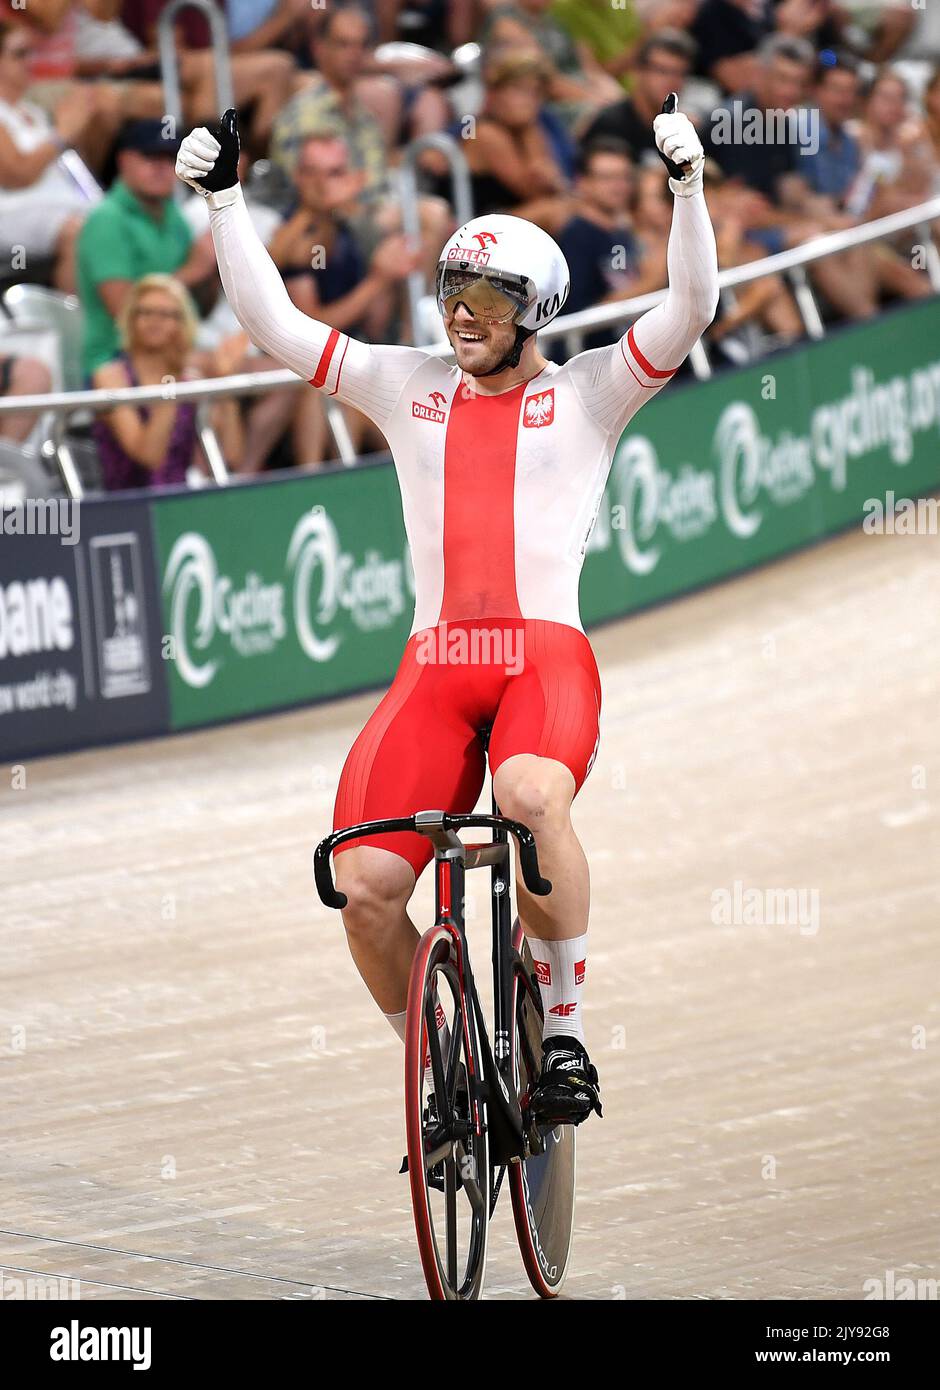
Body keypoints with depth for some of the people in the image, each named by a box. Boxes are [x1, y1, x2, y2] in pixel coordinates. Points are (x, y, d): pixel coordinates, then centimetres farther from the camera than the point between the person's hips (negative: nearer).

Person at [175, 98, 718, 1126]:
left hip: (548, 660, -3)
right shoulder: (407, 386, 17)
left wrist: (687, 184, -15)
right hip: (433, 667, 3)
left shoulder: (587, 393, 9)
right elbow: (274, 325, 14)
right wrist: (223, 199, 6)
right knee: (364, 888, -14)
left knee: (532, 798, -37)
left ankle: (564, 1033, -17)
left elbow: (690, 309, -4)